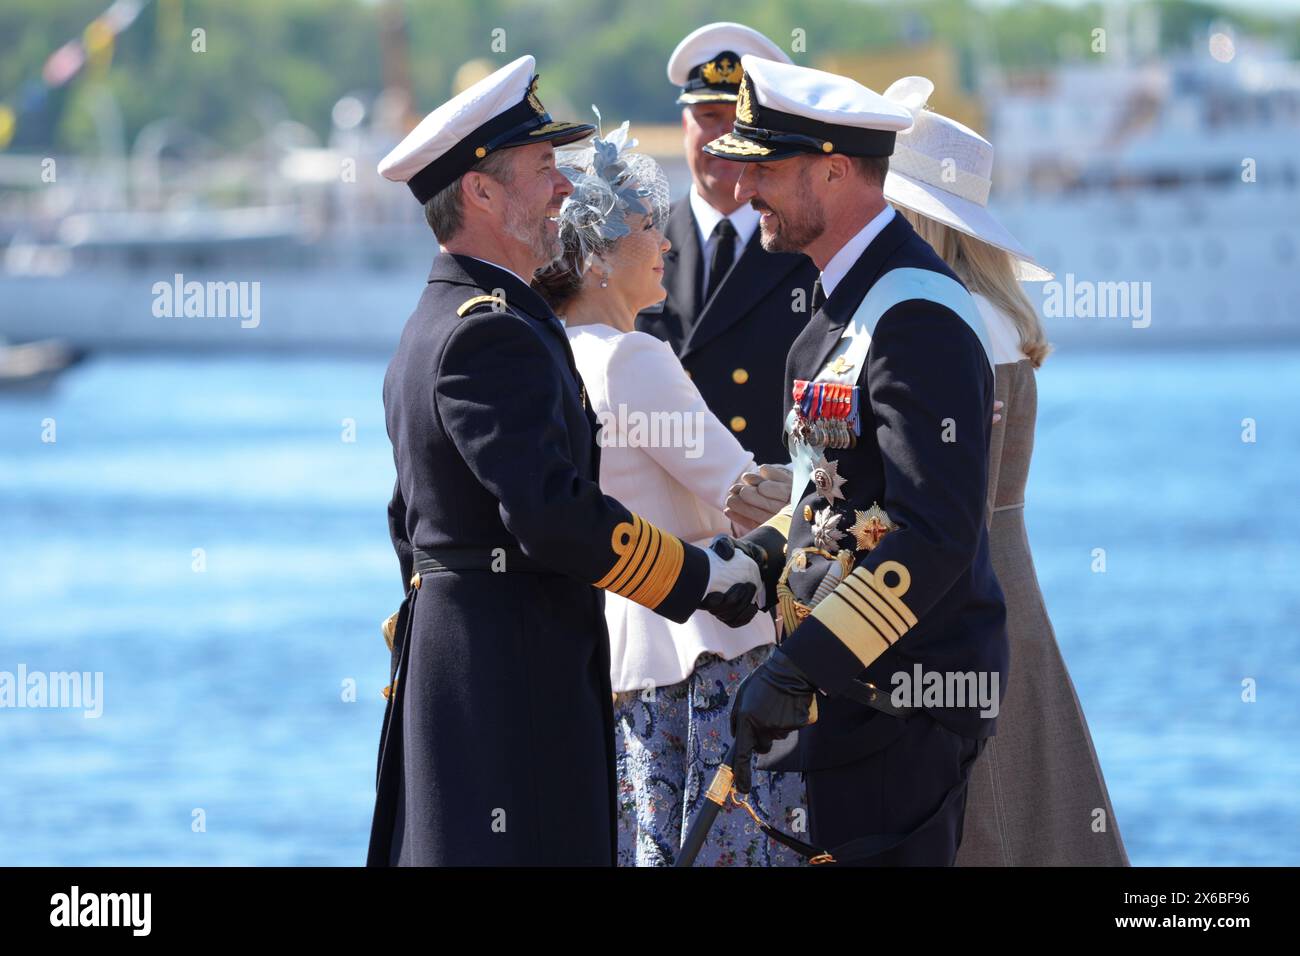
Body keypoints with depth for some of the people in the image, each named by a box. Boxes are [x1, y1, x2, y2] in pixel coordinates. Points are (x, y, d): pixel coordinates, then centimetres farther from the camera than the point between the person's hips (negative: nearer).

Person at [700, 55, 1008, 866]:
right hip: (848, 685, 10)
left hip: (904, 698, -10)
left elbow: (935, 535, -26)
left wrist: (797, 670, -27)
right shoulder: (846, 303, 14)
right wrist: (757, 559, 10)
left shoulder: (918, 318, -19)